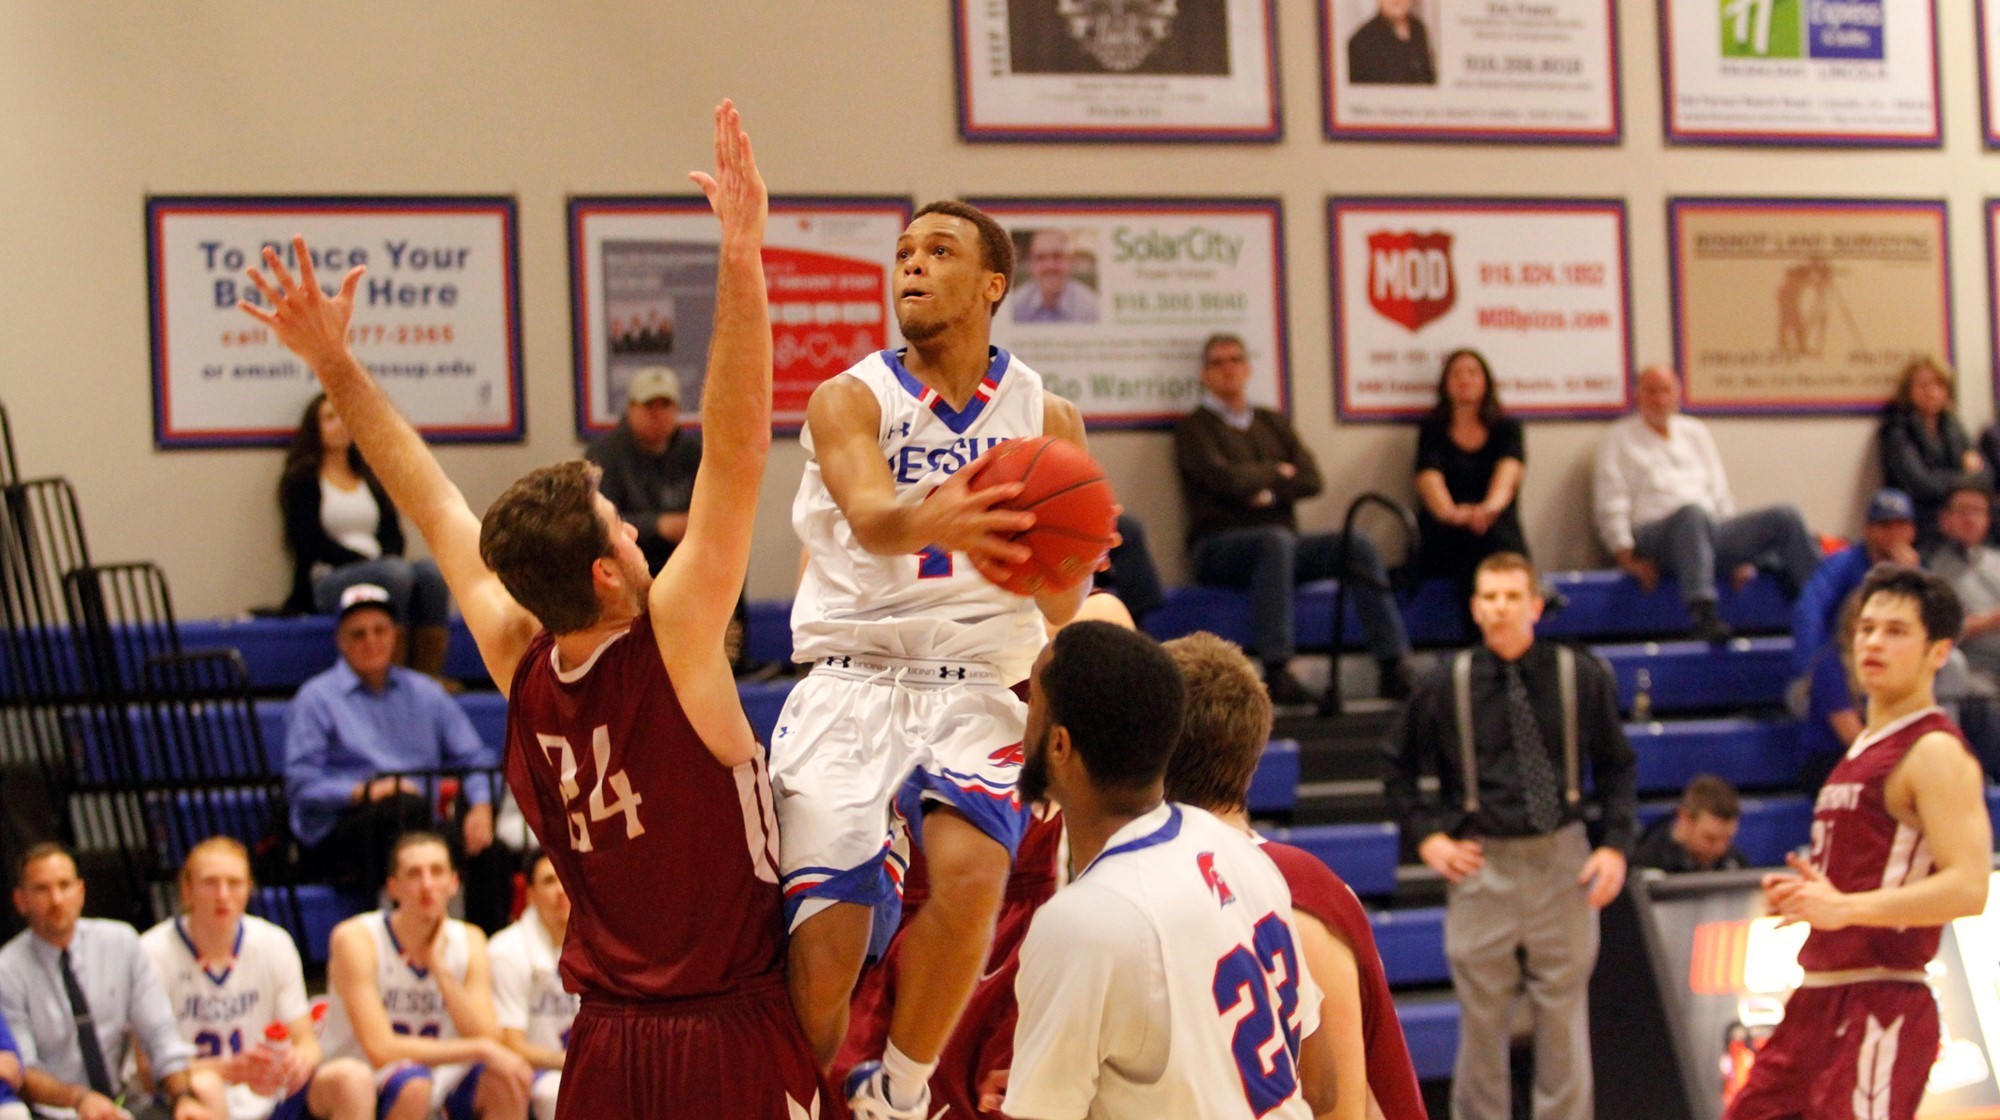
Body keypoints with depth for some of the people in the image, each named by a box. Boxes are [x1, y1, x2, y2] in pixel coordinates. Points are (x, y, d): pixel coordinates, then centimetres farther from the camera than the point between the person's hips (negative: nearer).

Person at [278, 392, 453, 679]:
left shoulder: (371, 481, 26)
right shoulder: (303, 480, 8)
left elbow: (393, 534, 15)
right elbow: (313, 543, -5)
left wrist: (386, 559, -10)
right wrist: (372, 564, -14)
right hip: (327, 584, -5)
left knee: (431, 572, -27)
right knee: (394, 573, -35)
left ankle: (429, 676, -37)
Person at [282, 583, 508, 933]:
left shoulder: (426, 693, 22)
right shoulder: (316, 698, 8)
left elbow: (474, 759, 15)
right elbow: (300, 785, -3)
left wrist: (480, 805, -5)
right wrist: (361, 791, -18)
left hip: (420, 826, 4)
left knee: (492, 853, -25)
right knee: (408, 803, -37)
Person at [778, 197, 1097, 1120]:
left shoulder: (1044, 417, 8)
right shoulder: (848, 400, 2)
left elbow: (1062, 612, 4)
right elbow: (869, 516, -21)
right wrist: (931, 523, -45)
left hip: (977, 689, 1)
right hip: (852, 686, -1)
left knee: (968, 873, -29)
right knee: (820, 957, -15)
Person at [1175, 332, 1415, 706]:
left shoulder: (1273, 423, 21)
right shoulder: (1195, 428, 4)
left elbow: (1311, 479, 8)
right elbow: (1226, 479, -13)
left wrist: (1264, 491, -8)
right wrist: (1277, 473, 2)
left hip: (1279, 542, 6)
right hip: (1218, 546, -6)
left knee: (1357, 546, -17)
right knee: (1276, 540, -38)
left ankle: (1395, 668, -23)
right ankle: (1277, 674, -43)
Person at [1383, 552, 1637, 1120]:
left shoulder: (1581, 679, -3)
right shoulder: (1446, 686, -2)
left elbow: (1617, 766, 8)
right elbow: (1398, 766, 11)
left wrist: (1615, 846, -1)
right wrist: (1426, 837, 2)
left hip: (1561, 862, 0)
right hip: (1481, 865, 0)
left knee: (1564, 1019, 5)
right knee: (1481, 1020, 6)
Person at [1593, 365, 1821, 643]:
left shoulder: (1695, 432, 25)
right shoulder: (1620, 439, 10)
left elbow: (1719, 493, 24)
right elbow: (1611, 507, 1)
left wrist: (1739, 554, 13)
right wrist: (1628, 559, -12)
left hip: (1710, 532, 6)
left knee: (1786, 517, -14)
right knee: (1693, 513, -42)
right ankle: (1703, 614, -57)